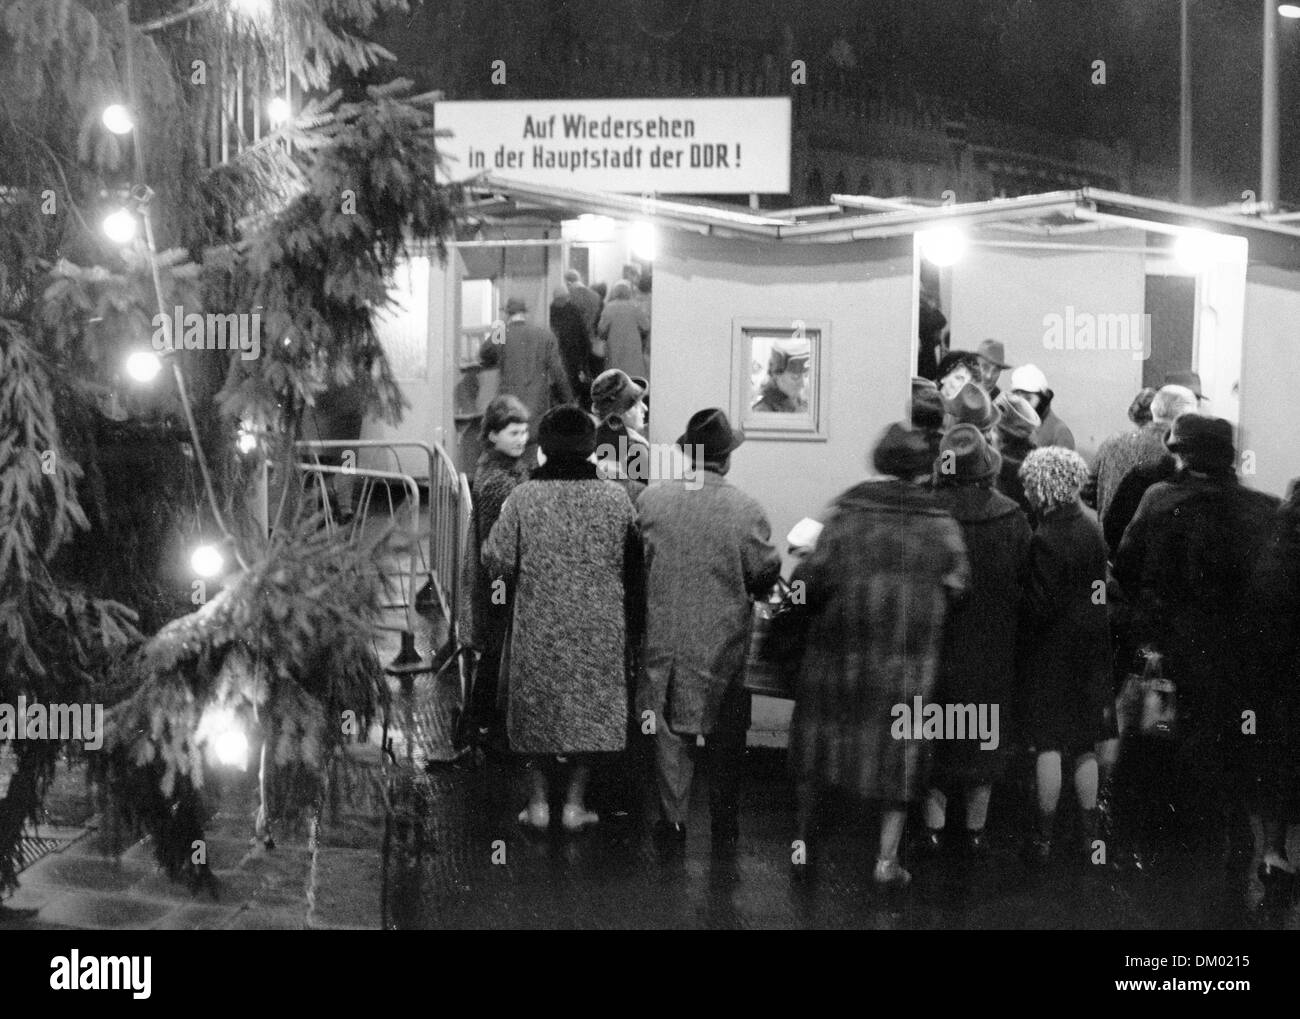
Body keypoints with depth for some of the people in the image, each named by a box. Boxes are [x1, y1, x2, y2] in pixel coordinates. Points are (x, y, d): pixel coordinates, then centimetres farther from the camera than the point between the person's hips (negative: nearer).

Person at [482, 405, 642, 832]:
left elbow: (497, 561, -8)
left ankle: (539, 801, 14)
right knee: (590, 711, 11)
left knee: (537, 709, 12)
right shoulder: (615, 499, -5)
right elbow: (634, 567, -1)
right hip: (599, 629, 0)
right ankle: (575, 801, 12)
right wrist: (632, 626, 8)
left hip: (538, 627, 0)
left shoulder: (523, 497, -8)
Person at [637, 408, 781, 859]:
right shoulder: (746, 510, -15)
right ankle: (725, 830, 20)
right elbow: (767, 575, -9)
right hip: (725, 644, -1)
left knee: (671, 735, 12)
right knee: (726, 739, 13)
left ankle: (673, 823, 16)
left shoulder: (650, 500, -7)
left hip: (665, 640, 1)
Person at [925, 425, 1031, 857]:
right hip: (994, 648, 1)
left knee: (934, 737, 11)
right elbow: (1027, 583, -4)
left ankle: (933, 825, 13)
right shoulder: (1012, 519, -9)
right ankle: (975, 828, 18)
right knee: (985, 738, 13)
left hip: (937, 644, -1)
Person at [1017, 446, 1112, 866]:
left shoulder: (1045, 539, -20)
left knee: (1049, 744, 1)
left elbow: (1041, 606, -20)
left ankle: (1044, 838, 7)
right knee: (1084, 746, 13)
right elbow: (1099, 586, 9)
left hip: (1052, 648, -7)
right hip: (1091, 642, 7)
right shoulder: (1091, 527, 3)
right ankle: (1090, 835, 18)